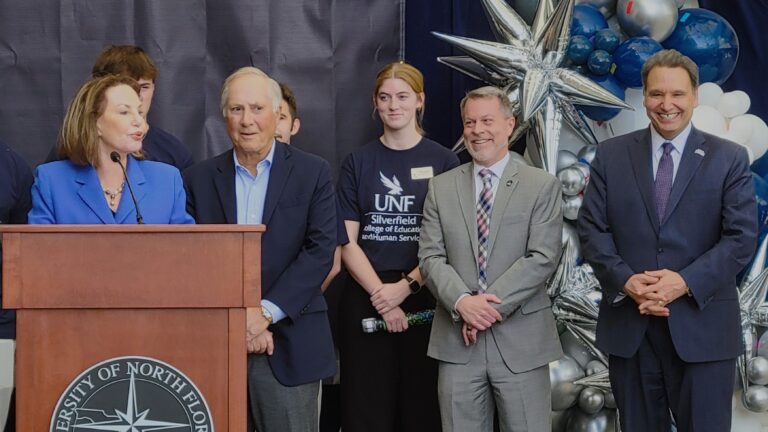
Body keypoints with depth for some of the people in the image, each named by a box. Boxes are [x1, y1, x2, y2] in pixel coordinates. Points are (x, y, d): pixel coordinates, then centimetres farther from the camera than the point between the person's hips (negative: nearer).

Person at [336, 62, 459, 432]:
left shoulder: (443, 161, 3)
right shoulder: (358, 162, 6)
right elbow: (347, 242, 1)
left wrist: (406, 287, -12)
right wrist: (380, 294, -11)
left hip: (423, 299, -1)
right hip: (366, 298, 1)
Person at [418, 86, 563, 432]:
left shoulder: (542, 186, 2)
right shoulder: (441, 187, 10)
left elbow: (543, 257, -7)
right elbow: (431, 257, 3)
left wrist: (492, 304, -15)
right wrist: (462, 302, -14)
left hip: (521, 340, -2)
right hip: (457, 342, 2)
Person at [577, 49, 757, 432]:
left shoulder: (729, 159, 2)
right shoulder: (611, 156, 7)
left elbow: (741, 237, -5)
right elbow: (592, 228, 3)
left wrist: (686, 282, -17)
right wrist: (625, 280, -14)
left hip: (702, 326, -2)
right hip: (628, 326, 2)